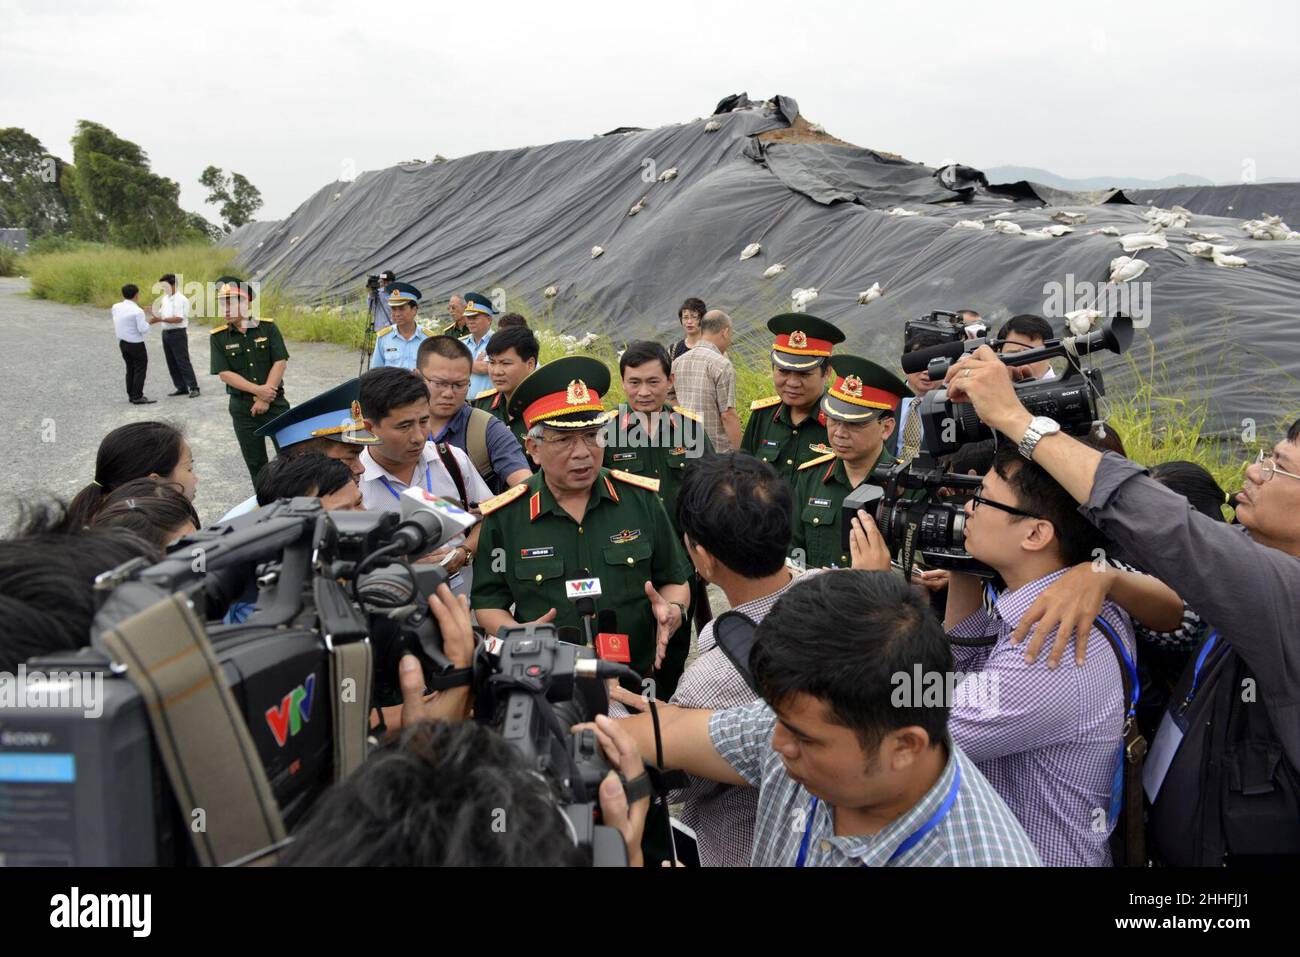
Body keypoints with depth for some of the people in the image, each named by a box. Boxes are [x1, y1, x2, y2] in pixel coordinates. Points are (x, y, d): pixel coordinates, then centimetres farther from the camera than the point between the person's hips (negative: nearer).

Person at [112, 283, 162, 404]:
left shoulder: (116, 307, 1)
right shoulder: (138, 311, -20)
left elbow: (117, 325, 11)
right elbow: (143, 329, -21)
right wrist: (149, 321, -3)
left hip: (122, 343, 7)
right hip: (136, 344, -7)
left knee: (130, 369, 17)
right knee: (140, 369, 0)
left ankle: (131, 395, 20)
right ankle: (137, 397, -2)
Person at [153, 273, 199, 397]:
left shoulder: (180, 299, -13)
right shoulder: (164, 298, 13)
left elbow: (178, 319, -19)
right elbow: (161, 313, 18)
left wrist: (162, 319, -23)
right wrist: (157, 313, -4)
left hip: (178, 333, -8)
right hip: (166, 332, 8)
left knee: (183, 361, -9)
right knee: (172, 363, 9)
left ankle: (194, 388, -6)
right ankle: (182, 388, 15)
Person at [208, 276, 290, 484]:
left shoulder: (267, 327, -3)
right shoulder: (218, 337, -1)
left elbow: (280, 363, -8)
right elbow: (223, 373, -7)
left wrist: (265, 398, -14)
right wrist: (257, 390, -18)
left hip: (274, 401, -1)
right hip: (242, 406, 1)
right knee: (255, 463, 9)